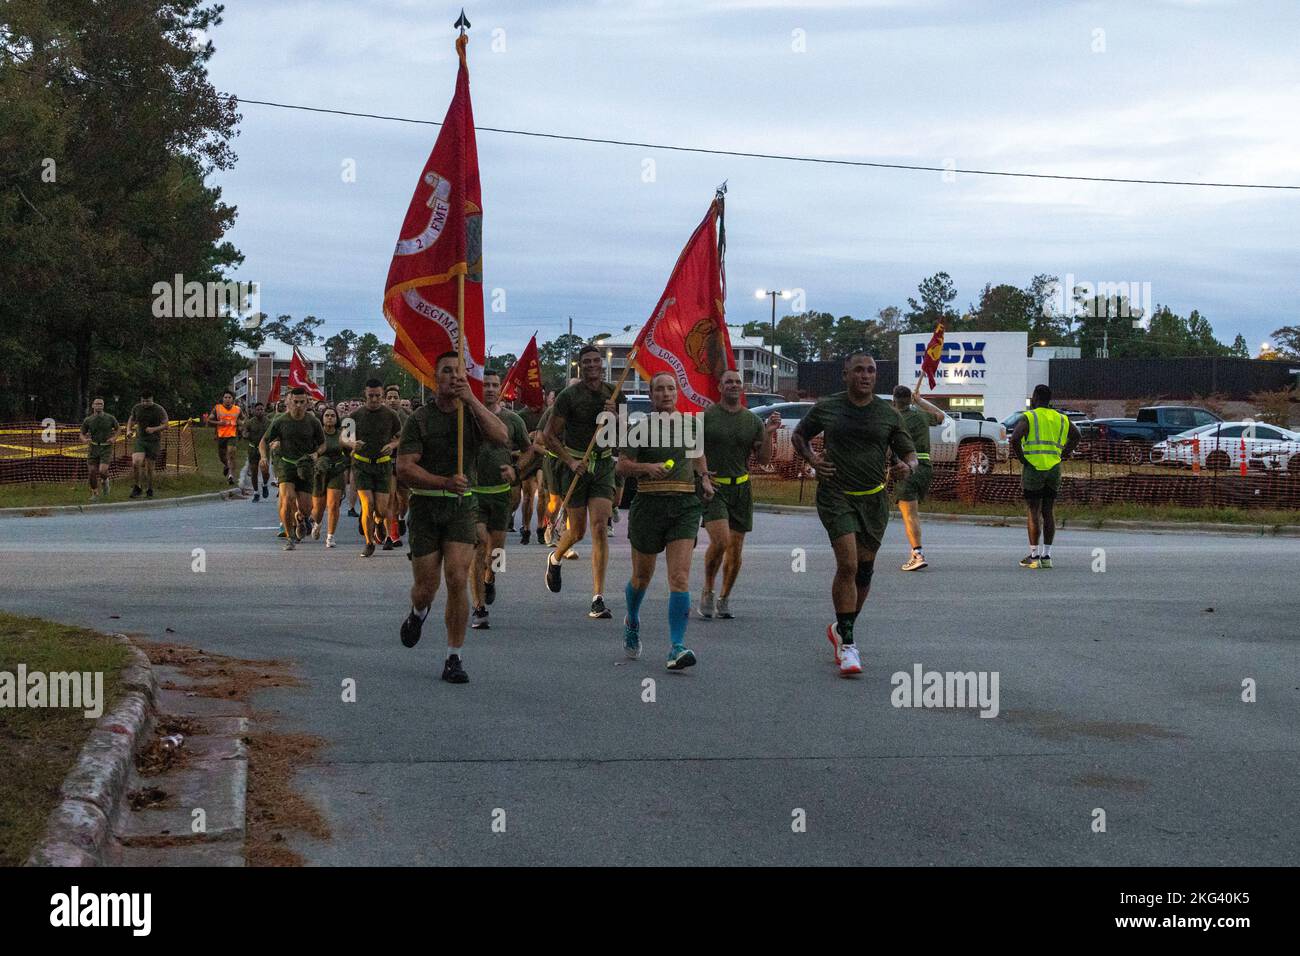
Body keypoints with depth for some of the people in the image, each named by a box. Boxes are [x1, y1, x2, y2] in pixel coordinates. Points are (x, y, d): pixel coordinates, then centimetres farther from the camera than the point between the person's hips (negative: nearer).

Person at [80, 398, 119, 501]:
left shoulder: (110, 418, -2)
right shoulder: (88, 420, -1)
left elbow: (117, 429, 15)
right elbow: (82, 434, 9)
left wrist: (114, 438, -3)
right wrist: (85, 440, -13)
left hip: (106, 448, -2)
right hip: (93, 447, 2)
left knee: (102, 471, -18)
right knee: (92, 472, -3)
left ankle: (105, 481, 18)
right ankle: (94, 494, 14)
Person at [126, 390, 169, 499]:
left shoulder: (159, 410, -6)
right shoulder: (137, 408, 4)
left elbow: (165, 425, -5)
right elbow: (131, 419, 20)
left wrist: (154, 429, -22)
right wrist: (128, 430, 1)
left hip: (154, 441, -2)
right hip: (140, 440, 2)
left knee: (149, 467, 0)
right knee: (136, 462, -20)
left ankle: (150, 490, 19)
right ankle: (137, 487, -4)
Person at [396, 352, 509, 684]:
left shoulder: (473, 415, 5)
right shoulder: (419, 420, -1)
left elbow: (501, 437, -16)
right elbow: (405, 468, -9)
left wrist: (472, 399, -19)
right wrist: (444, 482, -22)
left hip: (461, 507, 1)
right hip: (425, 507, -1)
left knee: (457, 580, -14)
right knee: (426, 587, 4)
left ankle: (454, 659, -5)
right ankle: (418, 613, 43)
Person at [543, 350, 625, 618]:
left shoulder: (615, 394, 2)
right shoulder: (569, 396, -7)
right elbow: (550, 436, -4)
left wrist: (615, 418, -13)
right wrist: (570, 462, -14)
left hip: (603, 465, 2)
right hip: (575, 466, -2)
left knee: (599, 528, -11)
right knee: (577, 530, 5)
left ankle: (598, 599, -11)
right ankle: (555, 558, 43)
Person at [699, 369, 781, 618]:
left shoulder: (753, 421, 8)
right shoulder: (706, 417, -2)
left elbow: (764, 459, 7)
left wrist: (768, 433, -8)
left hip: (741, 489, 4)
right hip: (713, 488, -4)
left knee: (735, 549, 5)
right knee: (720, 540, -21)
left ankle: (724, 599, 21)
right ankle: (707, 592, -1)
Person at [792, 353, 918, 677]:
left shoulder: (888, 414, 5)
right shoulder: (826, 408, 1)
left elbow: (909, 453, 10)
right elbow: (798, 436, 17)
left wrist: (908, 467, -15)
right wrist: (811, 458, -3)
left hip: (874, 499, 3)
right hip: (836, 495, -3)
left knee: (864, 570, 9)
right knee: (848, 564, -17)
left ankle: (841, 629, 33)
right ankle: (846, 644, -14)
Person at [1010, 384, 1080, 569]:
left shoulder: (1028, 417, -5)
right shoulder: (1060, 419, 12)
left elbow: (1014, 439, -18)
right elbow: (1076, 435, 20)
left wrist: (1022, 459, -8)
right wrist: (1063, 455, 16)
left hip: (1033, 469, -5)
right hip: (1054, 470, 5)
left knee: (1034, 512, -2)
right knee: (1049, 512, 9)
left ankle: (1033, 556, -4)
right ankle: (1047, 556, 9)